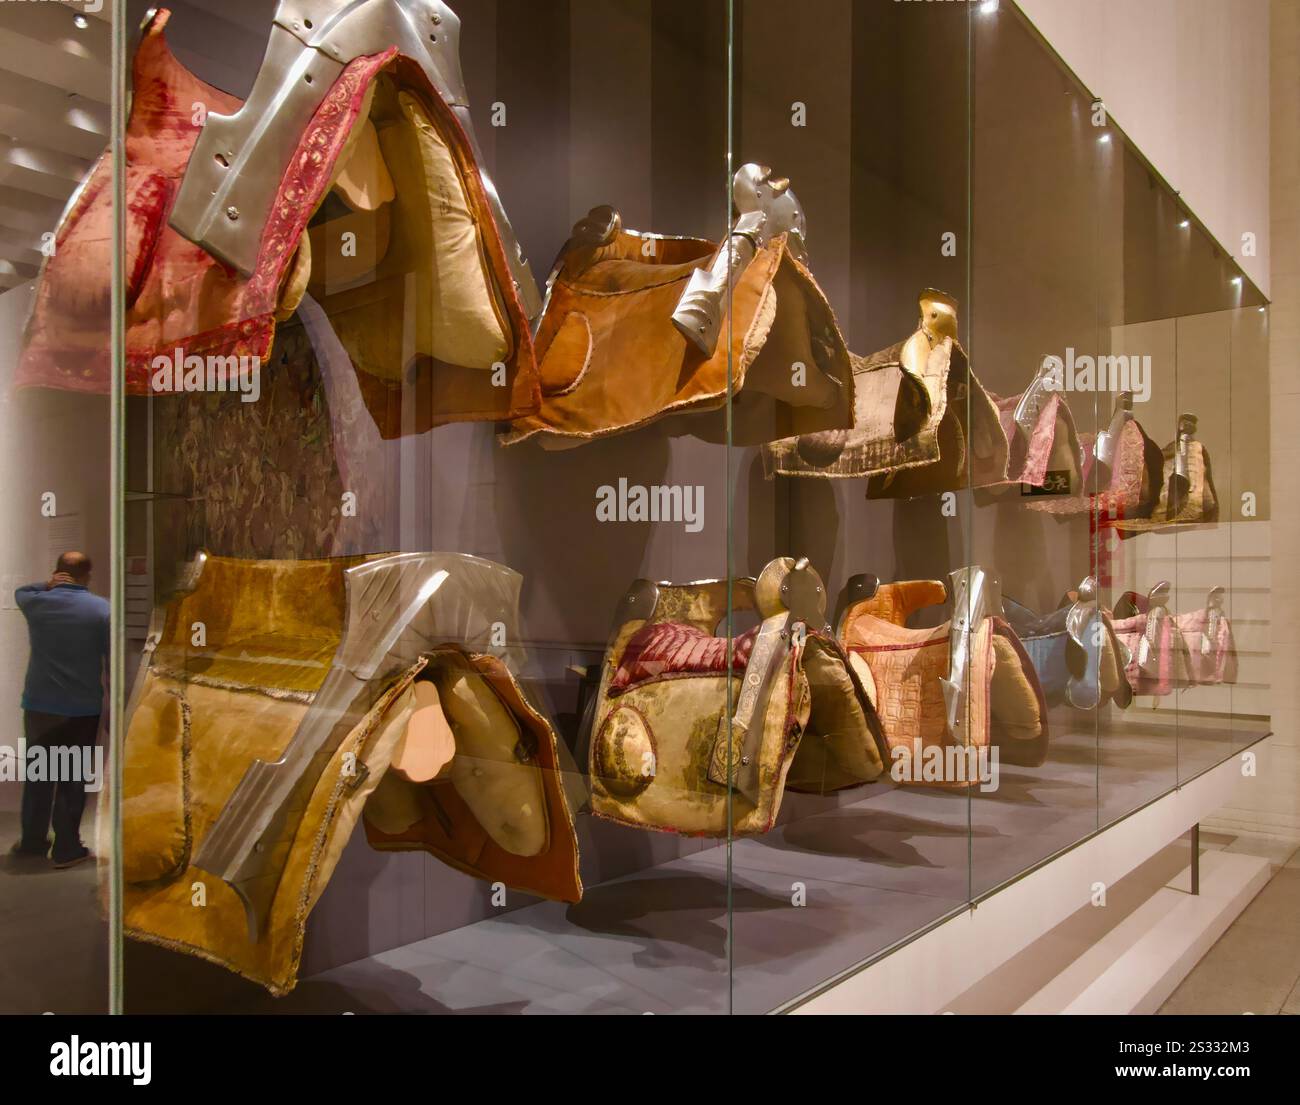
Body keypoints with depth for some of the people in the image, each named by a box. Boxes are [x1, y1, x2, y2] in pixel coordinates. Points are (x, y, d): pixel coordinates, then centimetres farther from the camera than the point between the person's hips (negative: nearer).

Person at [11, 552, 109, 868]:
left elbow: (19, 592, 26)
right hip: (83, 708, -3)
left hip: (39, 705, 3)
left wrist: (47, 585, 6)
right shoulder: (102, 609, -8)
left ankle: (33, 841, 30)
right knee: (73, 778, 5)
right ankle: (67, 848, 10)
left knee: (38, 774, 17)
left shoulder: (37, 603, -1)